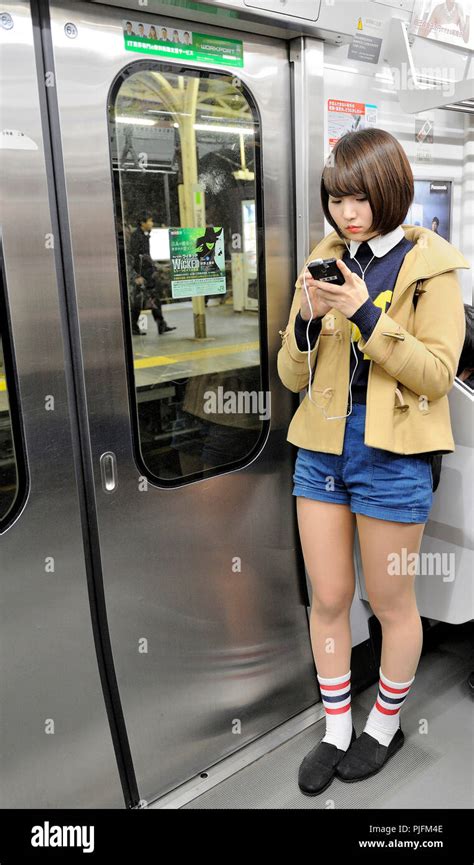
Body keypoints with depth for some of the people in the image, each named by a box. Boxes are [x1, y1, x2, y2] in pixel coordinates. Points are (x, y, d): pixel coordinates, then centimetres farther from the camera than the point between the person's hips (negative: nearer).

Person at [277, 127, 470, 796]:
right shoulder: (325, 261, 9)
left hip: (392, 452, -4)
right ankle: (336, 731, 32)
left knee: (390, 601, 11)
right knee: (328, 599, 11)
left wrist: (367, 314, -21)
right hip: (321, 445, 4)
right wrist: (306, 319, -12)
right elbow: (293, 376, 7)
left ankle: (385, 726, 36)